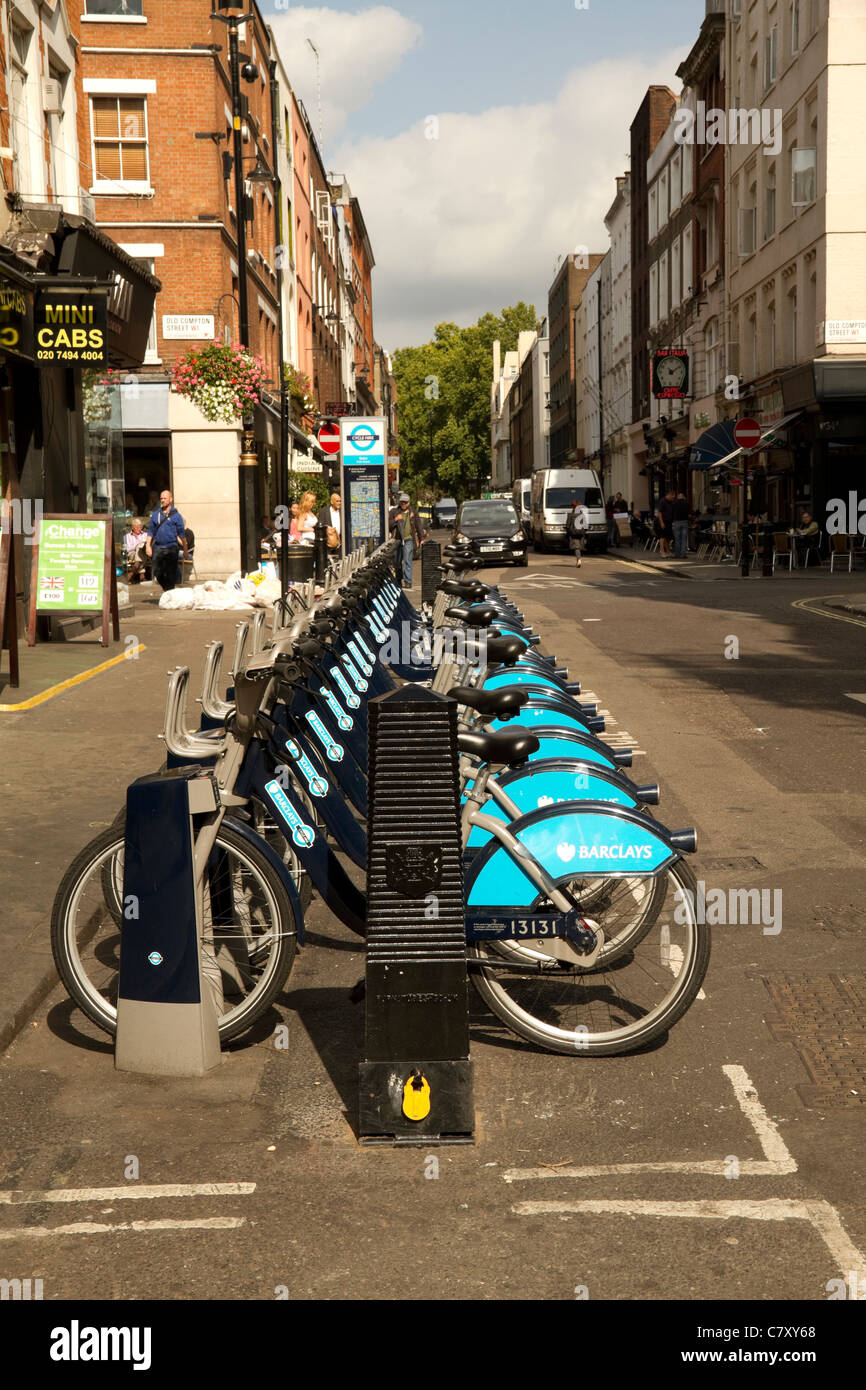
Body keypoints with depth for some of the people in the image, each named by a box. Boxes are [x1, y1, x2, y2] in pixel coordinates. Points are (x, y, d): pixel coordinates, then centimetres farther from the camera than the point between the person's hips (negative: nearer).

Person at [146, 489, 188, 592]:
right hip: (157, 548, 4)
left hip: (171, 548, -4)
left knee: (170, 574, -5)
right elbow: (150, 531, 15)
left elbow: (182, 534, 4)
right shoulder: (156, 514, 12)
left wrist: (185, 550, 2)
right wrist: (148, 546, 4)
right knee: (158, 573, 3)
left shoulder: (176, 515, 3)